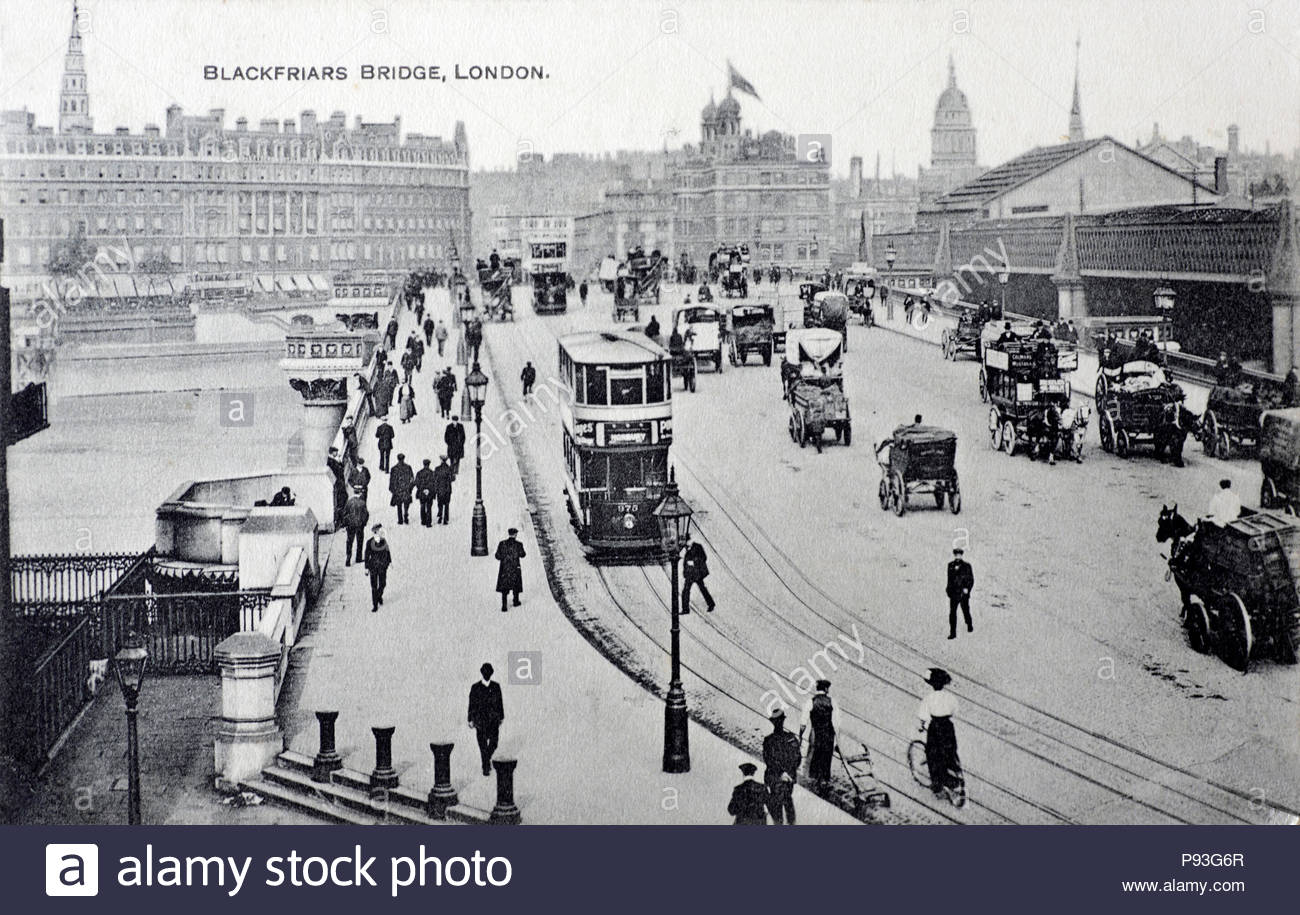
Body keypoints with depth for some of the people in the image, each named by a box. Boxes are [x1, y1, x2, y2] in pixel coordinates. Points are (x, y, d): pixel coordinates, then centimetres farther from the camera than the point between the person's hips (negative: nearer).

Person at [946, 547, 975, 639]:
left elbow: (971, 579, -1)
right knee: (952, 613, -6)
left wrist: (967, 588, -13)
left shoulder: (966, 566, -1)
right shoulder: (950, 566, 8)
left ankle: (969, 627, 35)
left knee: (966, 611, 8)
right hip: (953, 594, 2)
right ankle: (952, 633, -3)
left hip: (963, 593, -2)